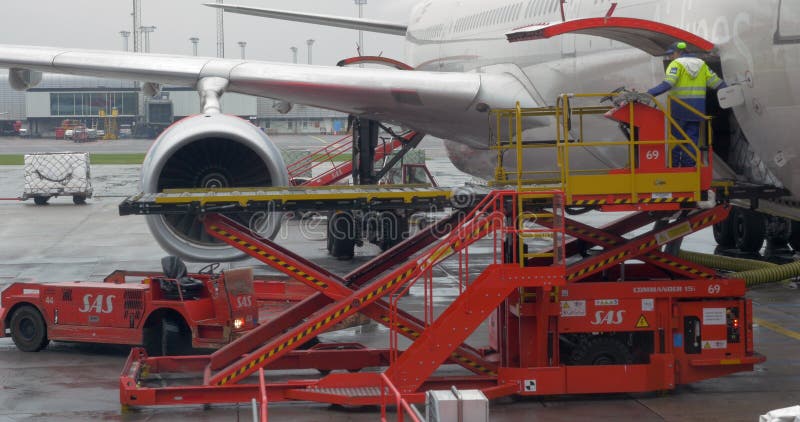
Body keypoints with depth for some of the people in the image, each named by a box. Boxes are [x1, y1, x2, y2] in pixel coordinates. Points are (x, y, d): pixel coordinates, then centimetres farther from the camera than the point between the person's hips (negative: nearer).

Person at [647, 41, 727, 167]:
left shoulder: (677, 64, -7)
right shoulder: (701, 64, 11)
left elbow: (667, 84, -21)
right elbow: (716, 82, 11)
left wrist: (649, 93, -26)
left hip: (679, 109, -5)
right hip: (697, 109, 5)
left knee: (676, 137, 3)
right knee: (692, 137, 8)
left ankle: (673, 165, 3)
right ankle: (688, 164, 5)